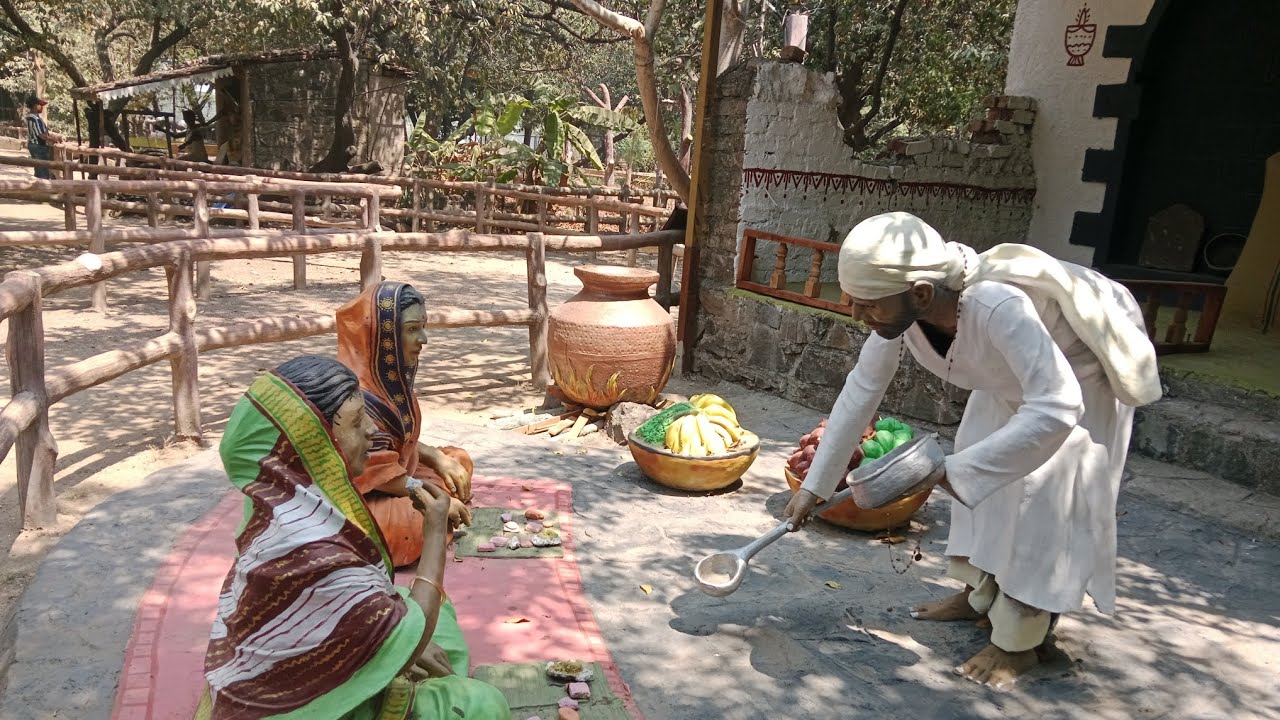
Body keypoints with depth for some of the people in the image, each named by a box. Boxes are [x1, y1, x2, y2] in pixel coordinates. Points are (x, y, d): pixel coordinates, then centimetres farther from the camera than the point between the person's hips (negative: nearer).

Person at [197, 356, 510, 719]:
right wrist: (435, 533, -17)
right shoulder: (308, 551, -36)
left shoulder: (289, 495, -9)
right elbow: (411, 638, -24)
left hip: (297, 675, 8)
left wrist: (406, 644, -2)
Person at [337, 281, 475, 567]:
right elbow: (377, 474, -25)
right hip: (362, 499, -10)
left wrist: (438, 458, -3)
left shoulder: (389, 373, -1)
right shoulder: (360, 396, -29)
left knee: (459, 460, 11)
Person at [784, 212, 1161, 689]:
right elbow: (862, 390, -14)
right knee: (980, 477, 7)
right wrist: (814, 484, -11)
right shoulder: (901, 307, -23)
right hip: (1018, 374, 7)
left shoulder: (999, 307, -46)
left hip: (1082, 377, -7)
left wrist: (959, 470, -45)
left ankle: (1020, 642, 4)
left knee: (1044, 493, -10)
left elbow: (1056, 409, -48)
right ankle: (980, 595, 25)